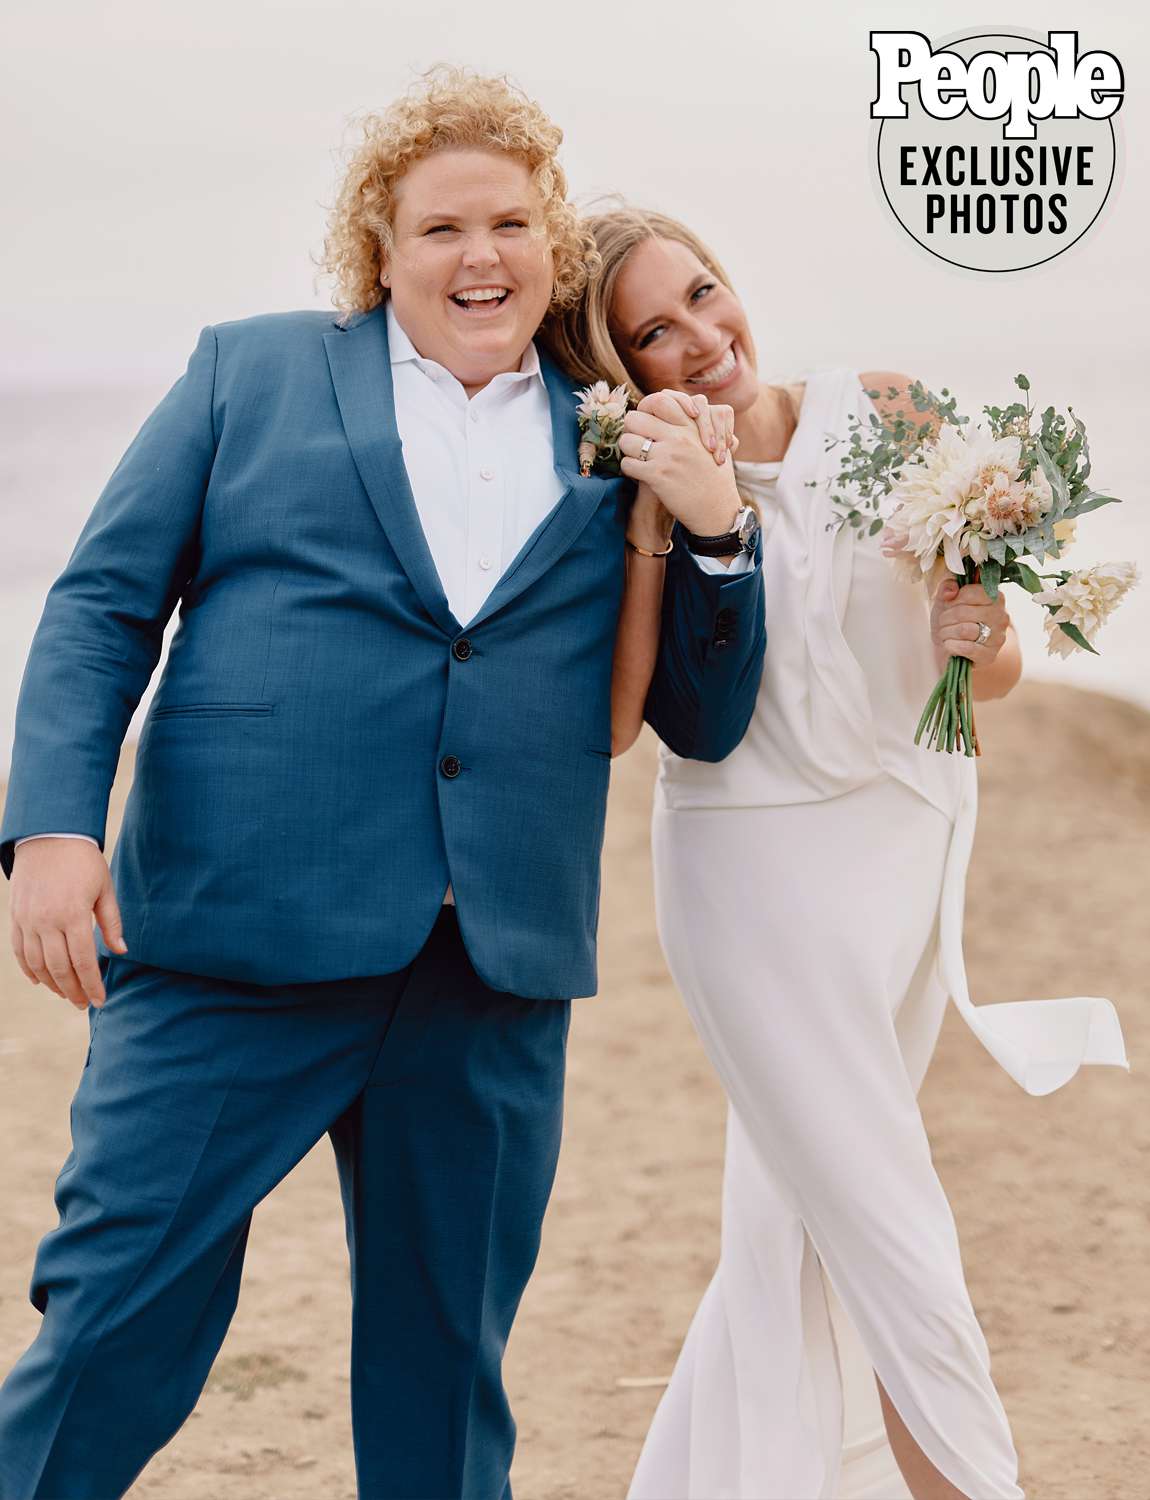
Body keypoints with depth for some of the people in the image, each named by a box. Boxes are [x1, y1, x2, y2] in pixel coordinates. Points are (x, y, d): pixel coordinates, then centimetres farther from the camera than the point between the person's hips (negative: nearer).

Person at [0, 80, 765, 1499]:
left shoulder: (617, 451, 14)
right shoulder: (251, 370, 9)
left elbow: (706, 725, 14)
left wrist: (714, 532, -2)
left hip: (496, 985, 3)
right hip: (235, 950, -2)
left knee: (445, 1378, 12)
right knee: (115, 1330, -3)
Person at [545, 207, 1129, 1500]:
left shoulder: (883, 414, -1)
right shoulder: (649, 486, -7)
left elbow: (1000, 673, 2)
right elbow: (613, 718, -20)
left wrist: (980, 642, -20)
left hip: (912, 845, 4)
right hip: (759, 872, -4)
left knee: (793, 1229, 14)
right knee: (900, 1253, -1)